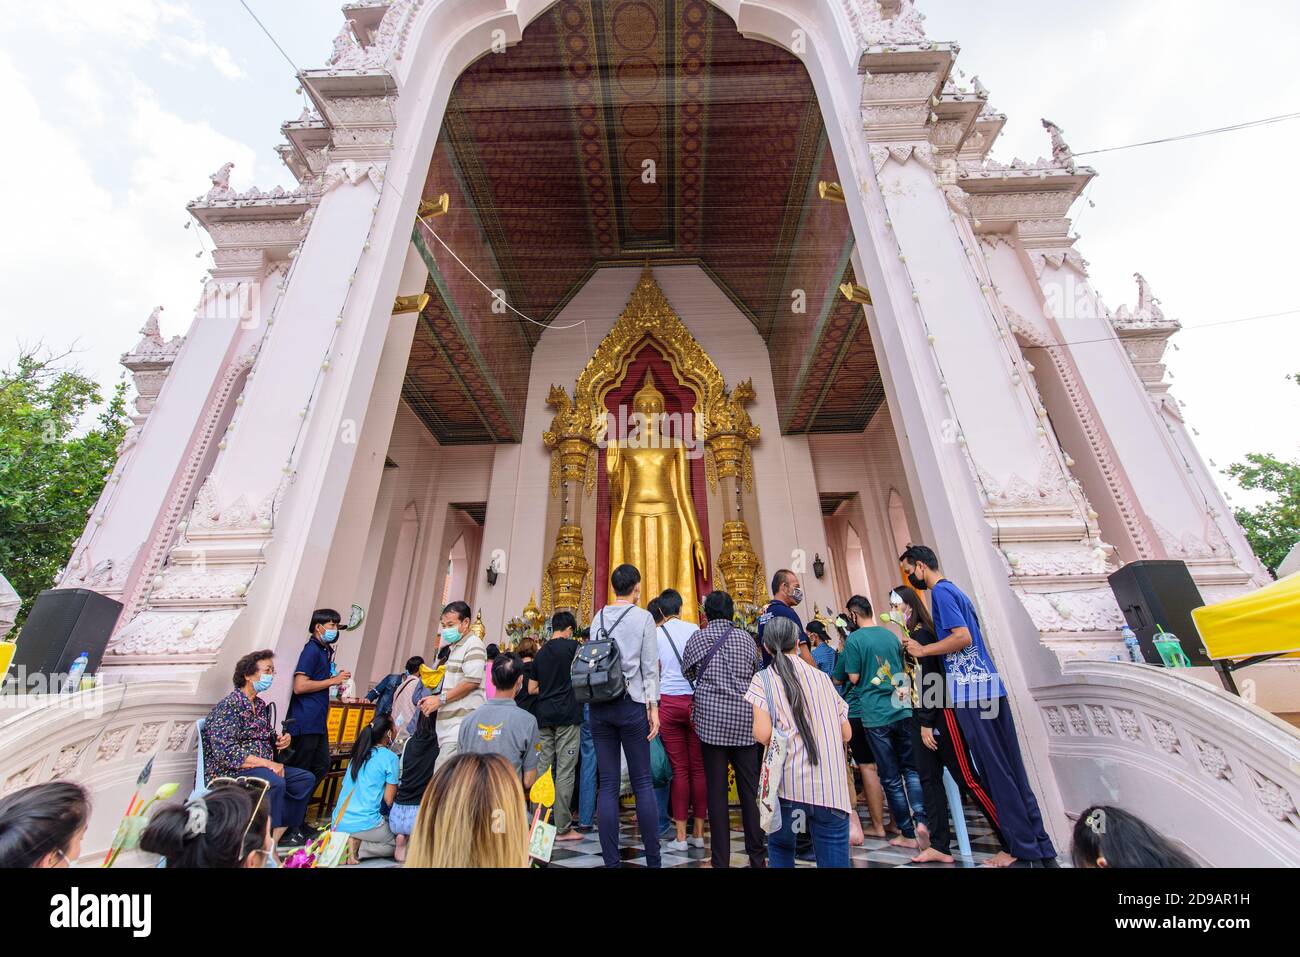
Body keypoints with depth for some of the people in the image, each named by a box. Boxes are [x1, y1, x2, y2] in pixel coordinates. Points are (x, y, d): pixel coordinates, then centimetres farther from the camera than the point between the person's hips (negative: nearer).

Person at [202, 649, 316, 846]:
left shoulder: (262, 706, 13)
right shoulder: (228, 706, -15)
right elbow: (225, 752, -24)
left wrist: (281, 740, 1)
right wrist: (268, 763, -24)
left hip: (263, 768, 9)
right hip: (230, 771, -9)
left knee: (306, 778, -1)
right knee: (275, 782, -32)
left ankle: (288, 830, 7)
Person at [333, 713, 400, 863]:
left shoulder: (358, 753, 8)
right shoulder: (390, 757, -11)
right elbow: (388, 799, -9)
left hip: (339, 823, 7)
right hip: (364, 824, -7)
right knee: (400, 841, 14)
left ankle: (343, 842, 4)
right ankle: (356, 847, -7)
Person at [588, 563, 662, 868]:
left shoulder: (598, 617, 7)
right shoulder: (643, 617, -5)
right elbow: (650, 667, -5)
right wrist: (653, 706, -2)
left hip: (598, 704, 4)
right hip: (631, 704, -3)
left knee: (608, 783, 9)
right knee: (643, 781, 8)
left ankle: (611, 860, 15)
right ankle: (652, 857, 15)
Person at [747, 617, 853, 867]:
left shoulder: (763, 679, -2)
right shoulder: (822, 677, 9)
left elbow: (763, 734, -12)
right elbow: (847, 733, 13)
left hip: (788, 783, -2)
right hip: (831, 788, 2)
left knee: (780, 847, 23)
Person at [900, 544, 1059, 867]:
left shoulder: (941, 591, -11)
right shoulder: (954, 591, 18)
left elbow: (963, 637, -21)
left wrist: (921, 651, -11)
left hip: (971, 694, -10)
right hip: (989, 688, 10)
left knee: (995, 772, 0)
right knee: (1011, 770, 13)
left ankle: (1024, 850, 9)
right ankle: (1041, 848, 21)